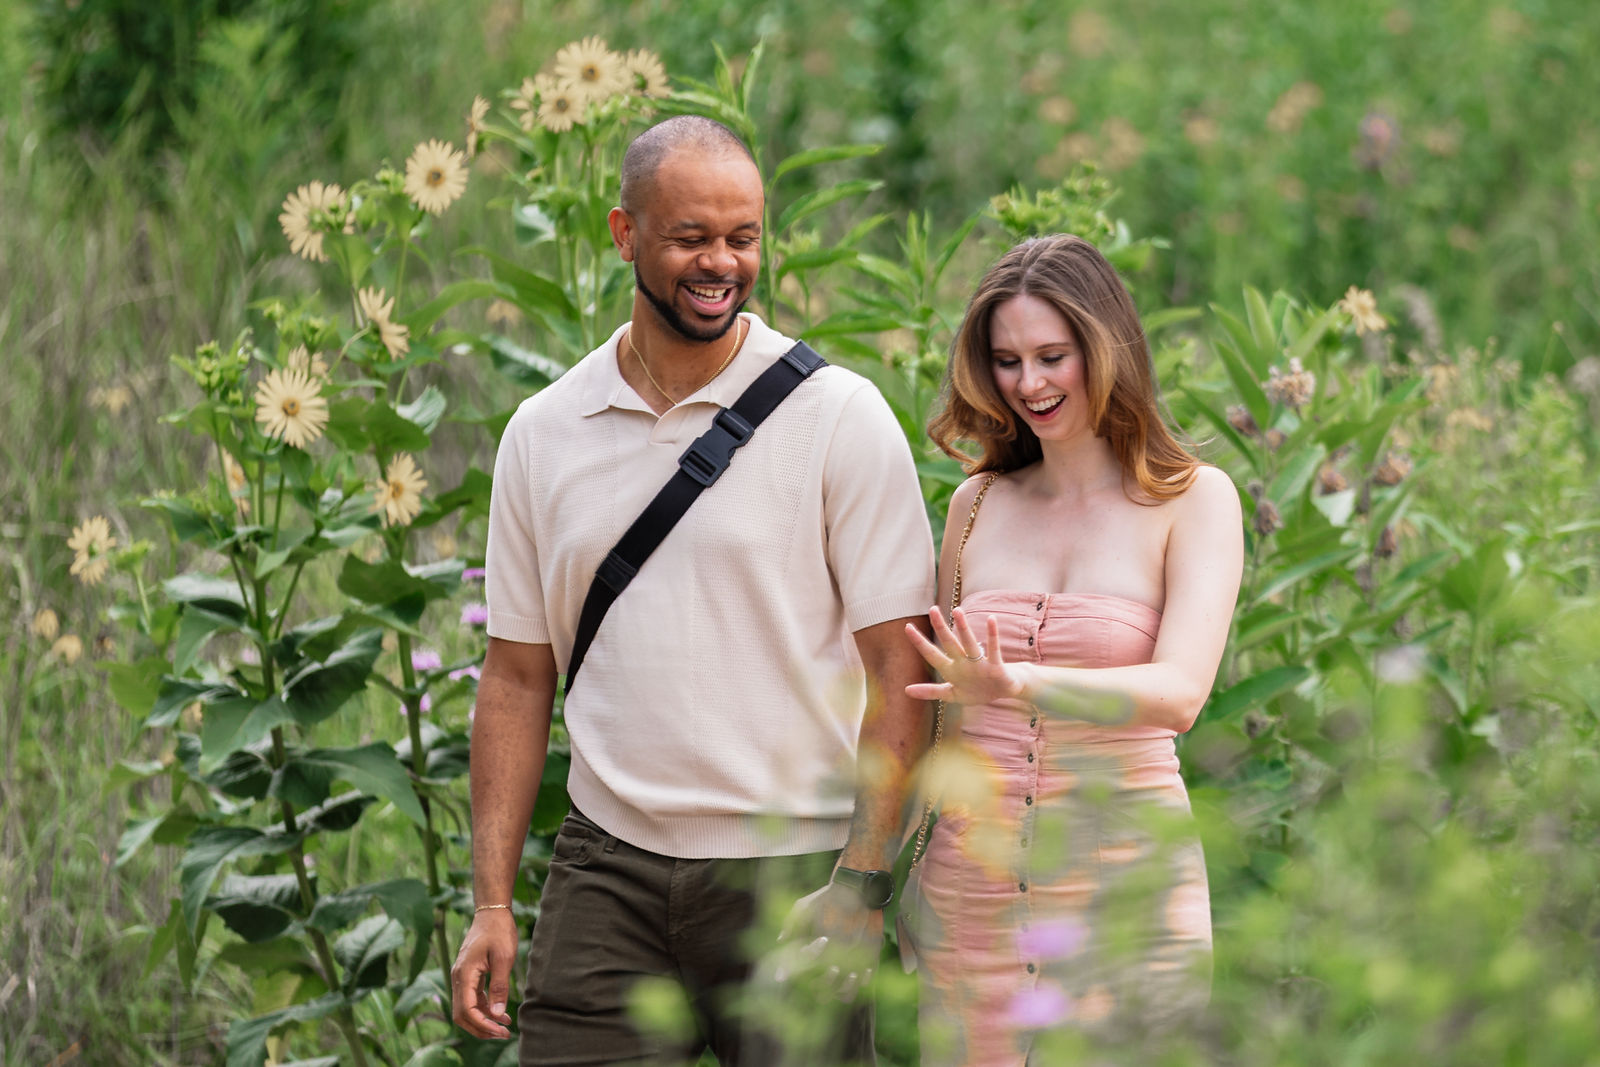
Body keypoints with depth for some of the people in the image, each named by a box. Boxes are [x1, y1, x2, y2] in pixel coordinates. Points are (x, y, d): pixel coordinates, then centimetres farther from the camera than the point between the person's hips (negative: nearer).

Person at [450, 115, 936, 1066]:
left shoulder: (840, 417, -3)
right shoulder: (544, 435, 8)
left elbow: (899, 667, -4)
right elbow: (519, 677, 12)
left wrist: (863, 882, -12)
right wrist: (492, 904, 6)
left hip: (789, 874, -3)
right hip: (608, 873, 3)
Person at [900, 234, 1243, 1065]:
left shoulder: (1192, 500, -2)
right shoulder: (977, 504, 10)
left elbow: (1179, 693, -16)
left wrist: (1014, 685, -31)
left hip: (1124, 880, -3)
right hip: (972, 892, 3)